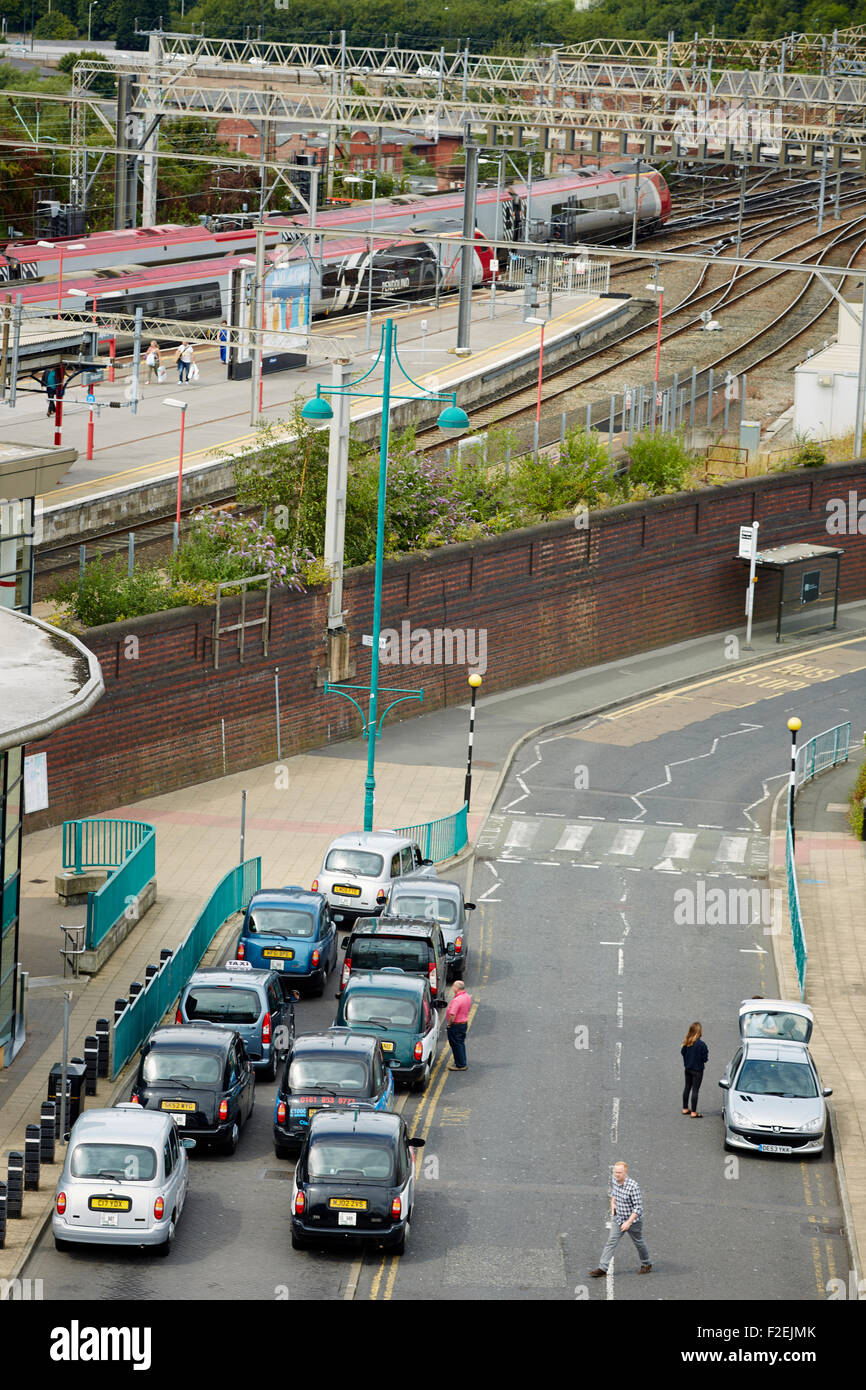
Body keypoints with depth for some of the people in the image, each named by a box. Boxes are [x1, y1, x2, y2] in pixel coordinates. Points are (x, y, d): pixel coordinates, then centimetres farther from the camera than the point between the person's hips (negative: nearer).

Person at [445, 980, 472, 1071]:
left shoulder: (457, 1000, -28)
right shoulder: (467, 996, 2)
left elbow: (452, 1014, -30)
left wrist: (449, 1023, -15)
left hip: (456, 1025, -9)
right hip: (464, 1022, 9)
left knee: (456, 1045, 3)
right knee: (461, 1044, 20)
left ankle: (461, 1065, 9)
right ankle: (462, 1063, 30)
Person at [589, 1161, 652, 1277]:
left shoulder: (633, 1187, -29)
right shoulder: (615, 1181, -7)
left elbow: (638, 1207, -26)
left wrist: (629, 1222, -30)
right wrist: (612, 1203, 6)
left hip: (633, 1220, -5)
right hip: (618, 1218, 5)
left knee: (638, 1242, 15)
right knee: (611, 1241, -2)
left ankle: (646, 1264, 38)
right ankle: (602, 1268, -4)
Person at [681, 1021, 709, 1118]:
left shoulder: (687, 1043, -4)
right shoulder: (701, 1044, -22)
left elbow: (683, 1052, 5)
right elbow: (704, 1058, -17)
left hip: (688, 1069, 6)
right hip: (697, 1070, -6)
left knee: (687, 1088, 18)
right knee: (695, 1090, -1)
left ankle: (685, 1109, 29)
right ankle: (694, 1112, 1)